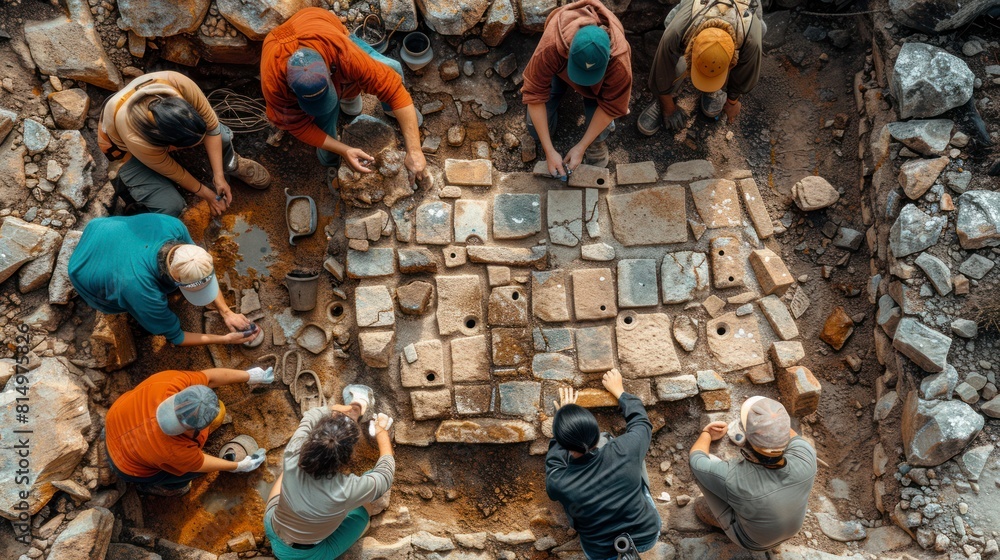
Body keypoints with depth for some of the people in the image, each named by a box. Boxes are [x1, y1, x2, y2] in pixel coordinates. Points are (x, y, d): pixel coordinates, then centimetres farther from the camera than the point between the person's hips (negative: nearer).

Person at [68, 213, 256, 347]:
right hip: (87, 271, -4)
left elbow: (207, 273, -14)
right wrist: (226, 339, -24)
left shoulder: (172, 226, -33)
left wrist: (226, 312, -19)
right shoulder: (143, 291, -44)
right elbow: (175, 337, -25)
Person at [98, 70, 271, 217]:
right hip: (125, 150, -4)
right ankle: (127, 185, 10)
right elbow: (173, 172, -26)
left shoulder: (180, 84, -40)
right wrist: (207, 195, -11)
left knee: (221, 135, -20)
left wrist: (219, 176, -23)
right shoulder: (136, 140, -44)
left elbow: (211, 125, -24)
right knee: (171, 207, -20)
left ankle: (229, 164, 14)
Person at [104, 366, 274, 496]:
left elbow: (210, 377, -19)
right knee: (196, 465, -2)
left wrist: (249, 376, -9)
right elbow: (200, 464, -19)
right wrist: (238, 466, -4)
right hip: (127, 465, -5)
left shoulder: (169, 381, -38)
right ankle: (149, 484, 23)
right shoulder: (171, 450, -41)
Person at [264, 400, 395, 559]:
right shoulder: (346, 490, -38)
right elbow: (386, 472, -16)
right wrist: (382, 432, -1)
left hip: (272, 532, 3)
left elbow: (312, 416, -9)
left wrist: (348, 409, 6)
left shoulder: (294, 458, -31)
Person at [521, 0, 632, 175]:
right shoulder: (551, 47, -45)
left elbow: (611, 106, -27)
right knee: (535, 124, -17)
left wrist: (581, 147, -26)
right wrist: (549, 151, -36)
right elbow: (534, 94, -36)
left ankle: (597, 141, 13)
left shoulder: (619, 62, -42)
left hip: (600, 79, 0)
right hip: (560, 68, 0)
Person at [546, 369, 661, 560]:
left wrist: (564, 417, 7)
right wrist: (618, 391, 11)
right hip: (647, 536, 1)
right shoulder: (625, 449, -30)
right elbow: (641, 421, -4)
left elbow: (554, 460, -2)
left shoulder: (558, 483, -29)